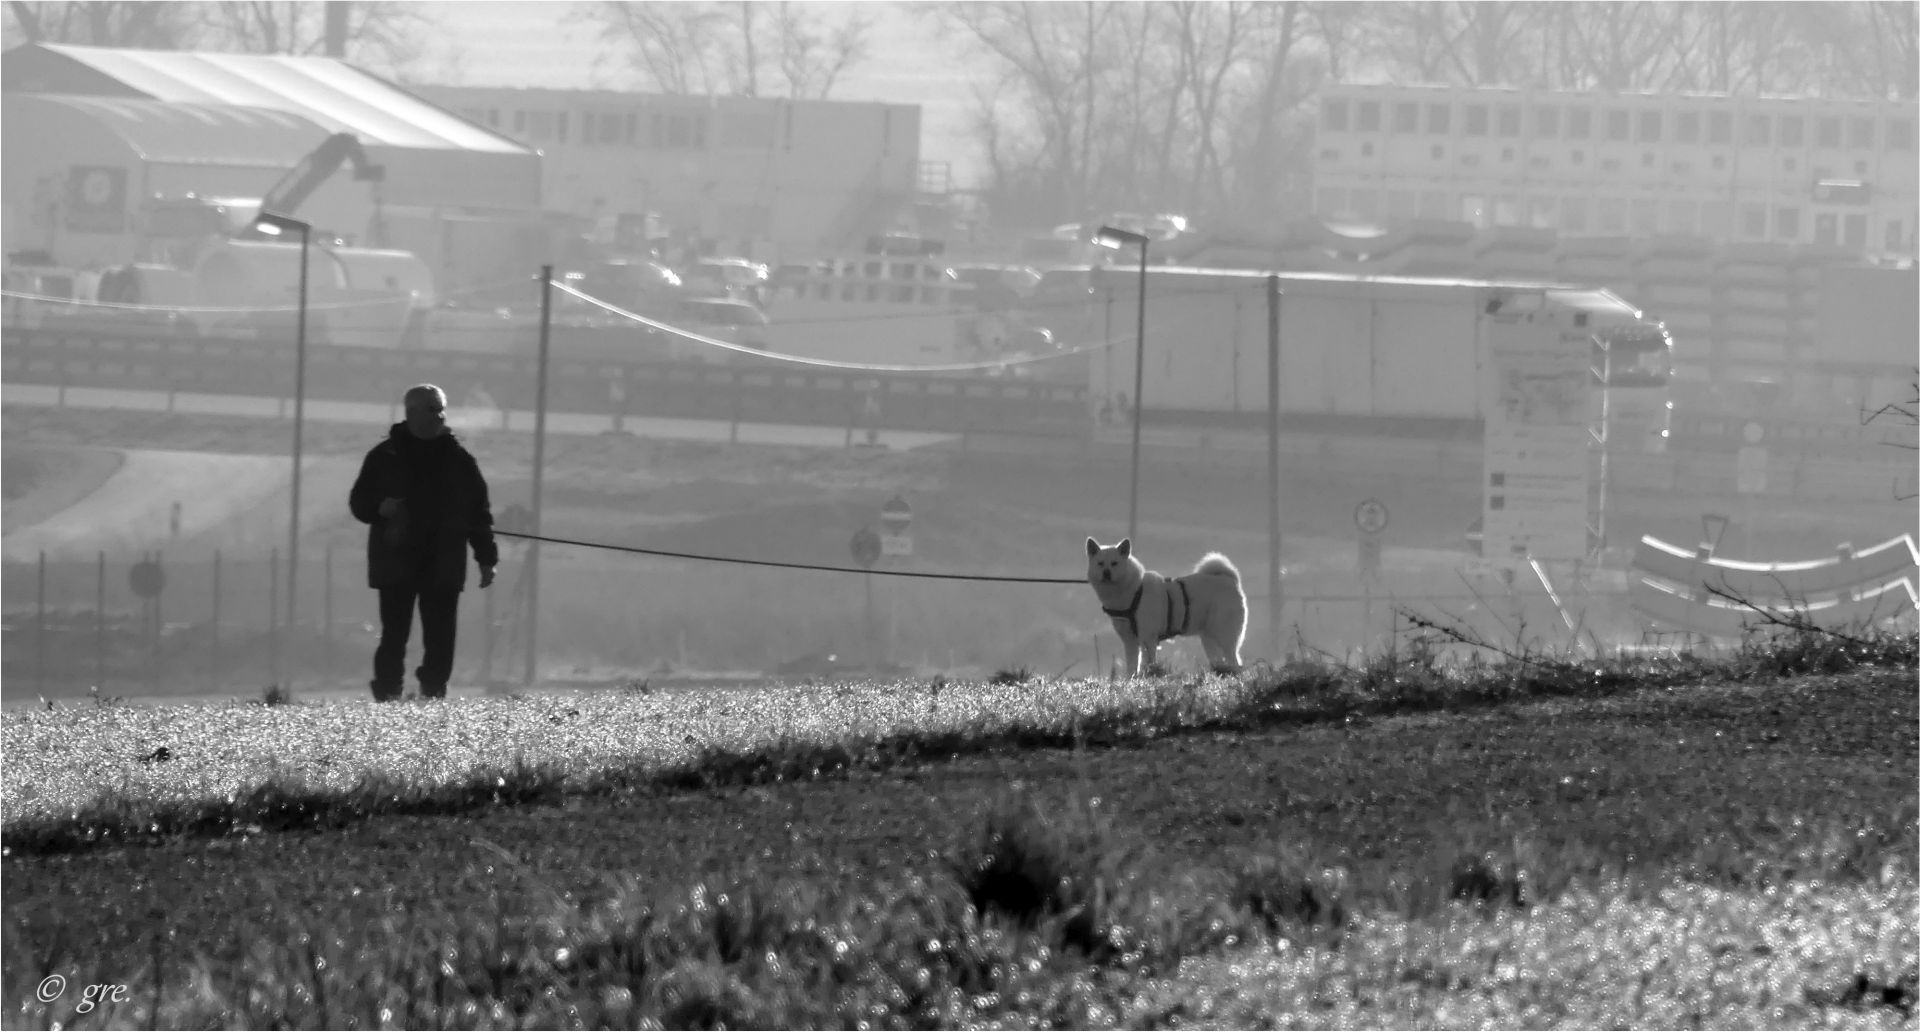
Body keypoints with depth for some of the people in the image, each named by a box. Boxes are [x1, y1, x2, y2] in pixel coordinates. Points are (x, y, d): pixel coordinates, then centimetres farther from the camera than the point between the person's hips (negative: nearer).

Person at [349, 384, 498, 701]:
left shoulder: (458, 459, 10)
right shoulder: (385, 457, 5)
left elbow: (479, 512, 13)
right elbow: (359, 503, 10)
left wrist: (487, 558, 8)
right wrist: (379, 508, -13)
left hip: (443, 567, 2)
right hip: (396, 564, -2)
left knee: (440, 638, -2)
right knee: (394, 635, -6)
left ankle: (434, 695, 3)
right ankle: (386, 696, -1)